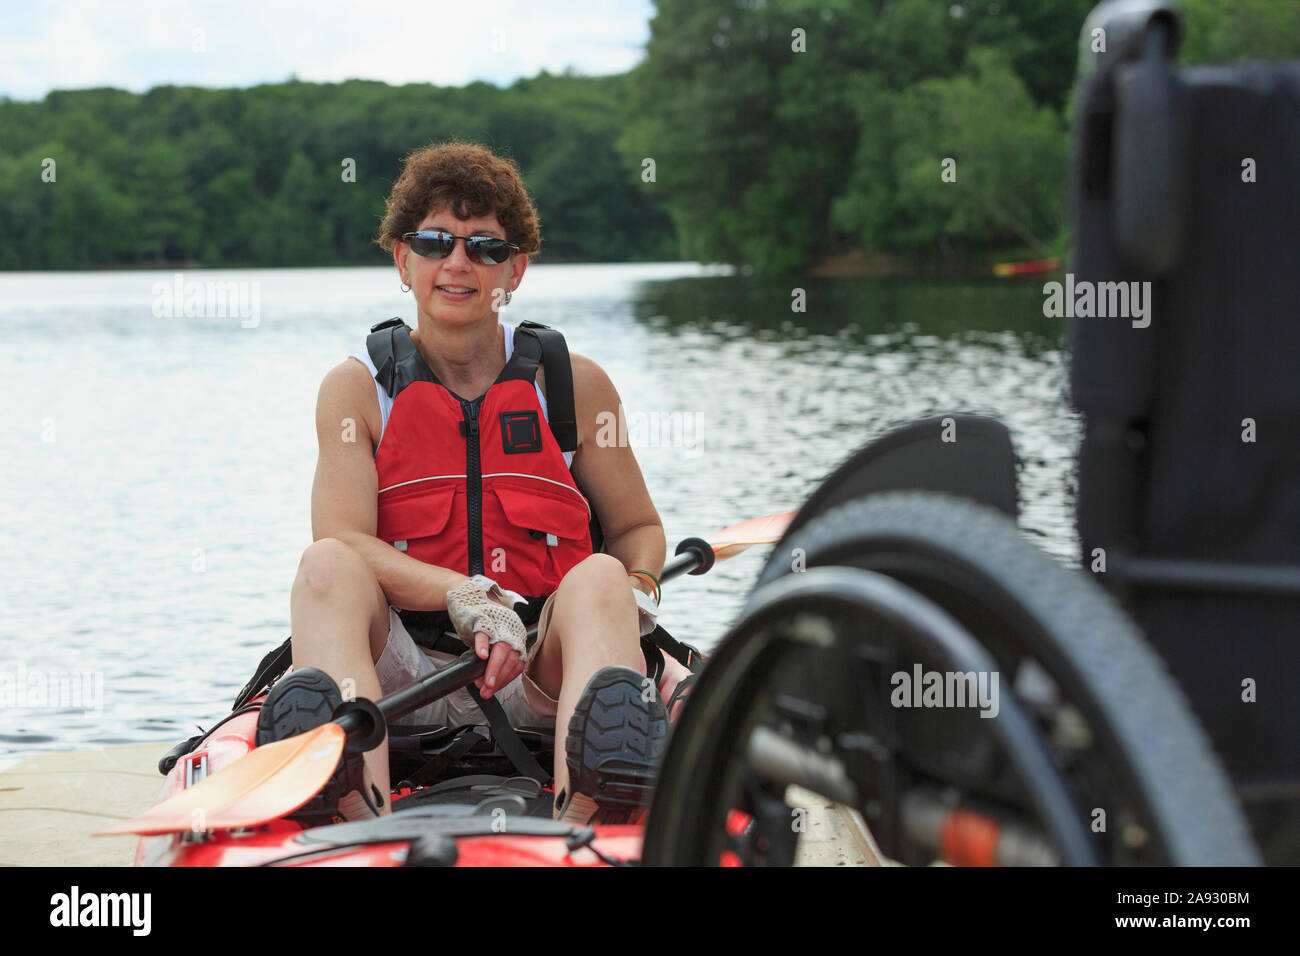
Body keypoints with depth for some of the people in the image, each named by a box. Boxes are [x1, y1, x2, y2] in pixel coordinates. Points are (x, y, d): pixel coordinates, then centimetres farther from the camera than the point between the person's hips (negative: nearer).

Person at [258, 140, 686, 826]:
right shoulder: (357, 387, 7)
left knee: (600, 579, -29)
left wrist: (636, 592, -7)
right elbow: (343, 541, -7)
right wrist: (470, 598, -23)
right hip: (403, 675, 0)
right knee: (325, 565, -27)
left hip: (540, 679, 1)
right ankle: (364, 815, -56)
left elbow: (637, 526, 18)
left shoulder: (574, 385, 10)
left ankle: (579, 821, -61)